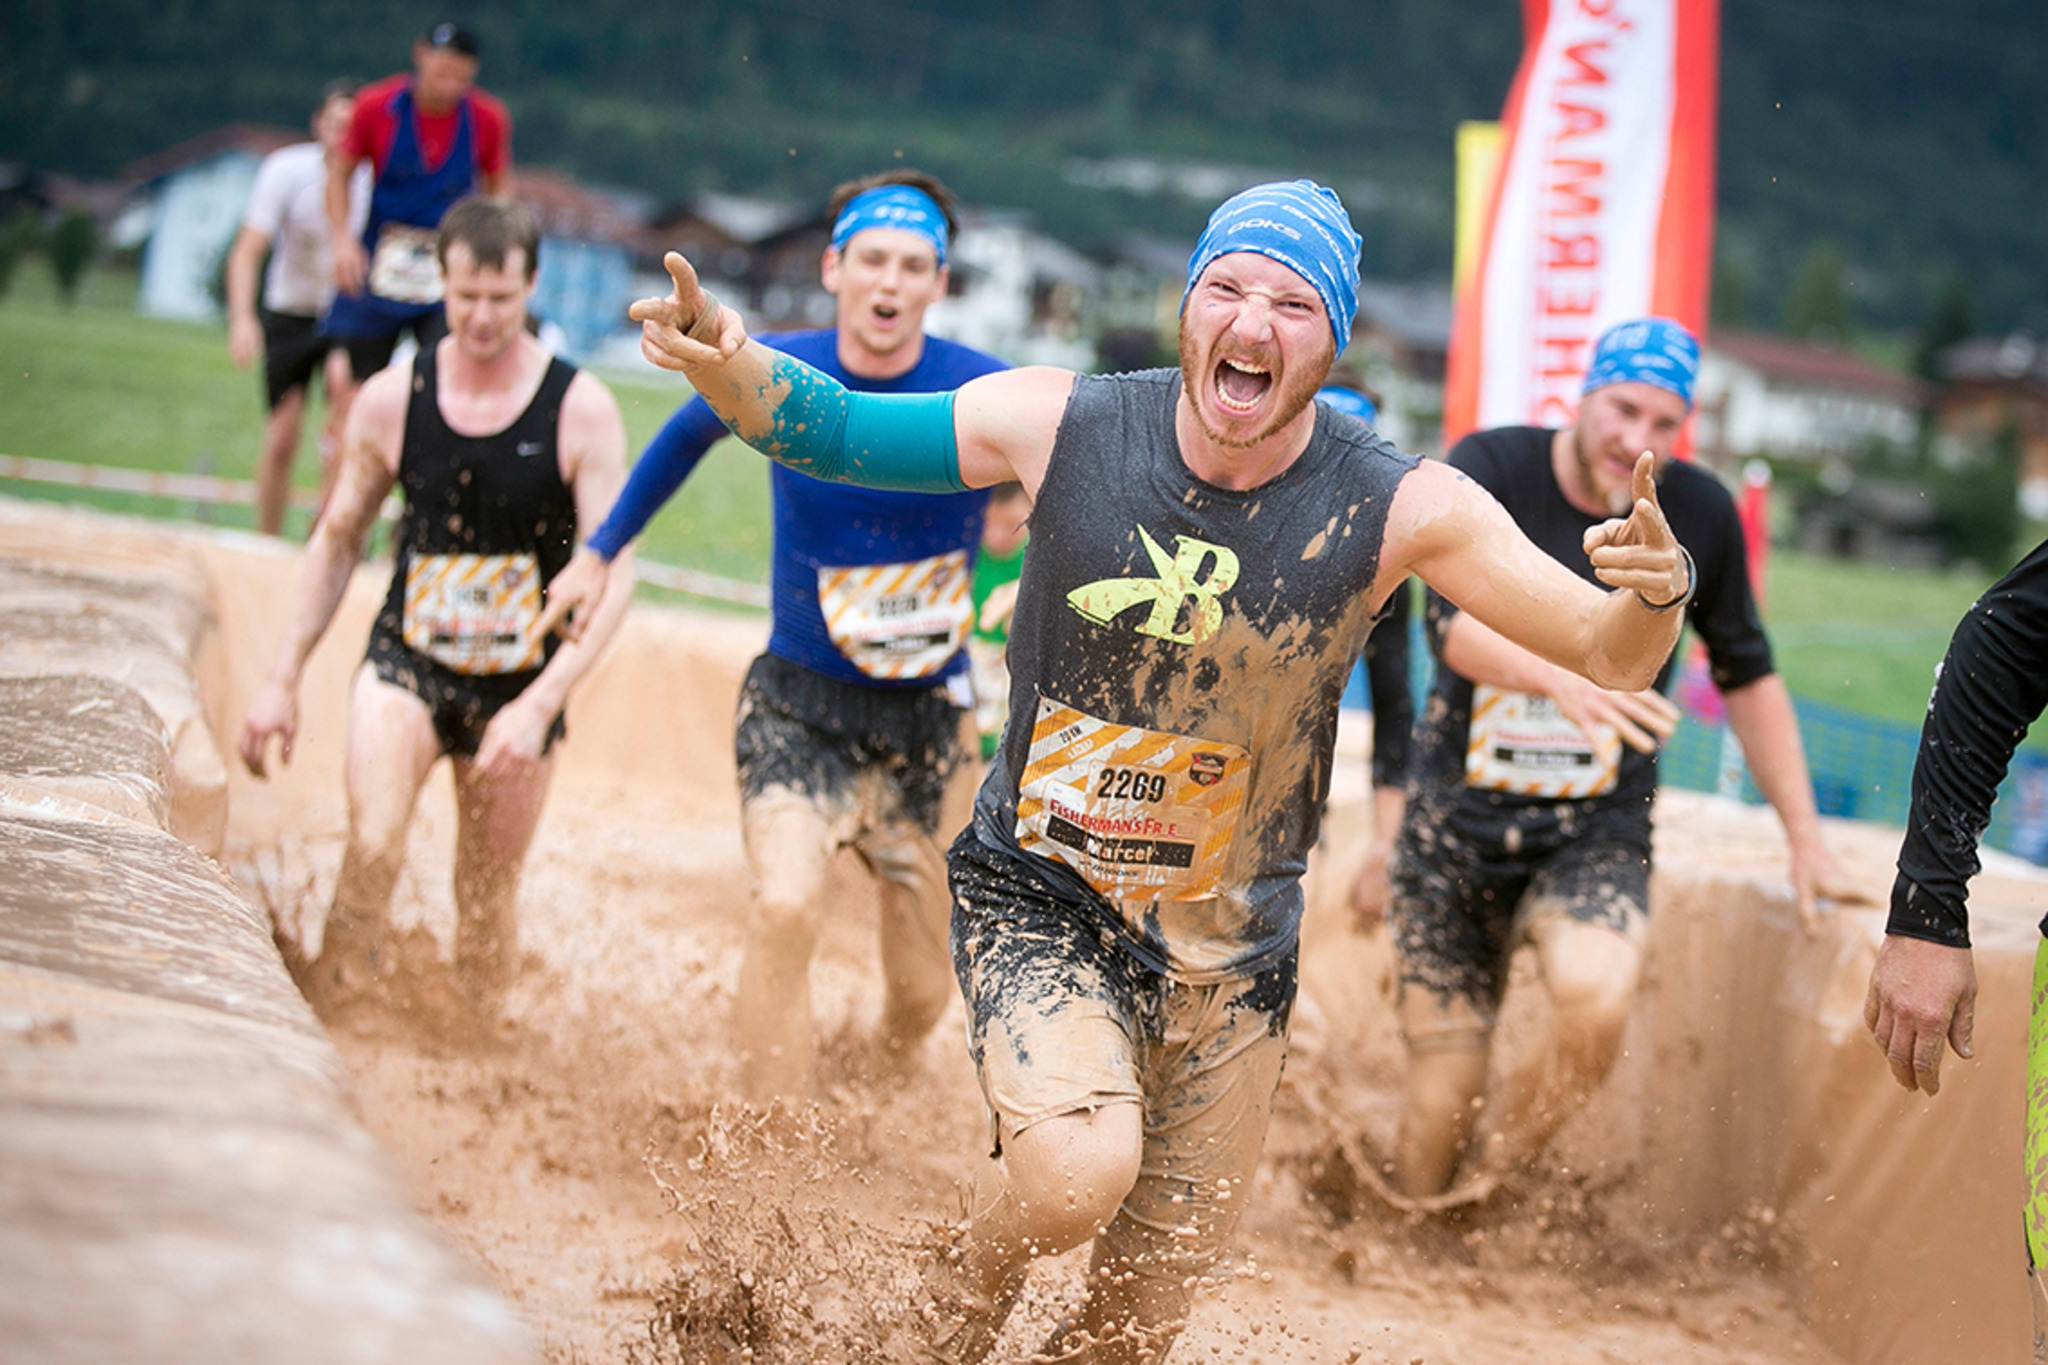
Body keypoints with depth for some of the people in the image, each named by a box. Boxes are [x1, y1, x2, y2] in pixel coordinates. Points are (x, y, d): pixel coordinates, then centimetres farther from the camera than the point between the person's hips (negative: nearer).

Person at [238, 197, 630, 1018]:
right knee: (371, 849, -25)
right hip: (406, 665, 0)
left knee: (489, 900, 11)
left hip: (521, 685, 0)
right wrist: (284, 680, 5)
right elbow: (337, 541, 8)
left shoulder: (582, 412, -12)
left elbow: (612, 573, -14)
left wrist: (540, 705, -24)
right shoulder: (392, 400, -5)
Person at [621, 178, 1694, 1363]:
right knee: (1078, 1172, -31)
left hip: (1232, 957, 2)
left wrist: (1656, 595, -37)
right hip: (1039, 901, -2)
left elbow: (1610, 657, -14)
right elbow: (829, 427, -3)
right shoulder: (1060, 423, -14)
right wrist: (724, 361, -23)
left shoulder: (1398, 508, -15)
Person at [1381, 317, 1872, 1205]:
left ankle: (1489, 1195, -5)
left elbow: (1747, 677, 12)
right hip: (1460, 821, -1)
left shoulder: (1699, 514, 0)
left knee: (1597, 1005, -29)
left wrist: (1805, 838, 9)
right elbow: (1455, 618, -24)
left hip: (1598, 833, 1)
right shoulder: (1489, 469, -8)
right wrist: (1565, 680, -43)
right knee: (1442, 1093, -4)